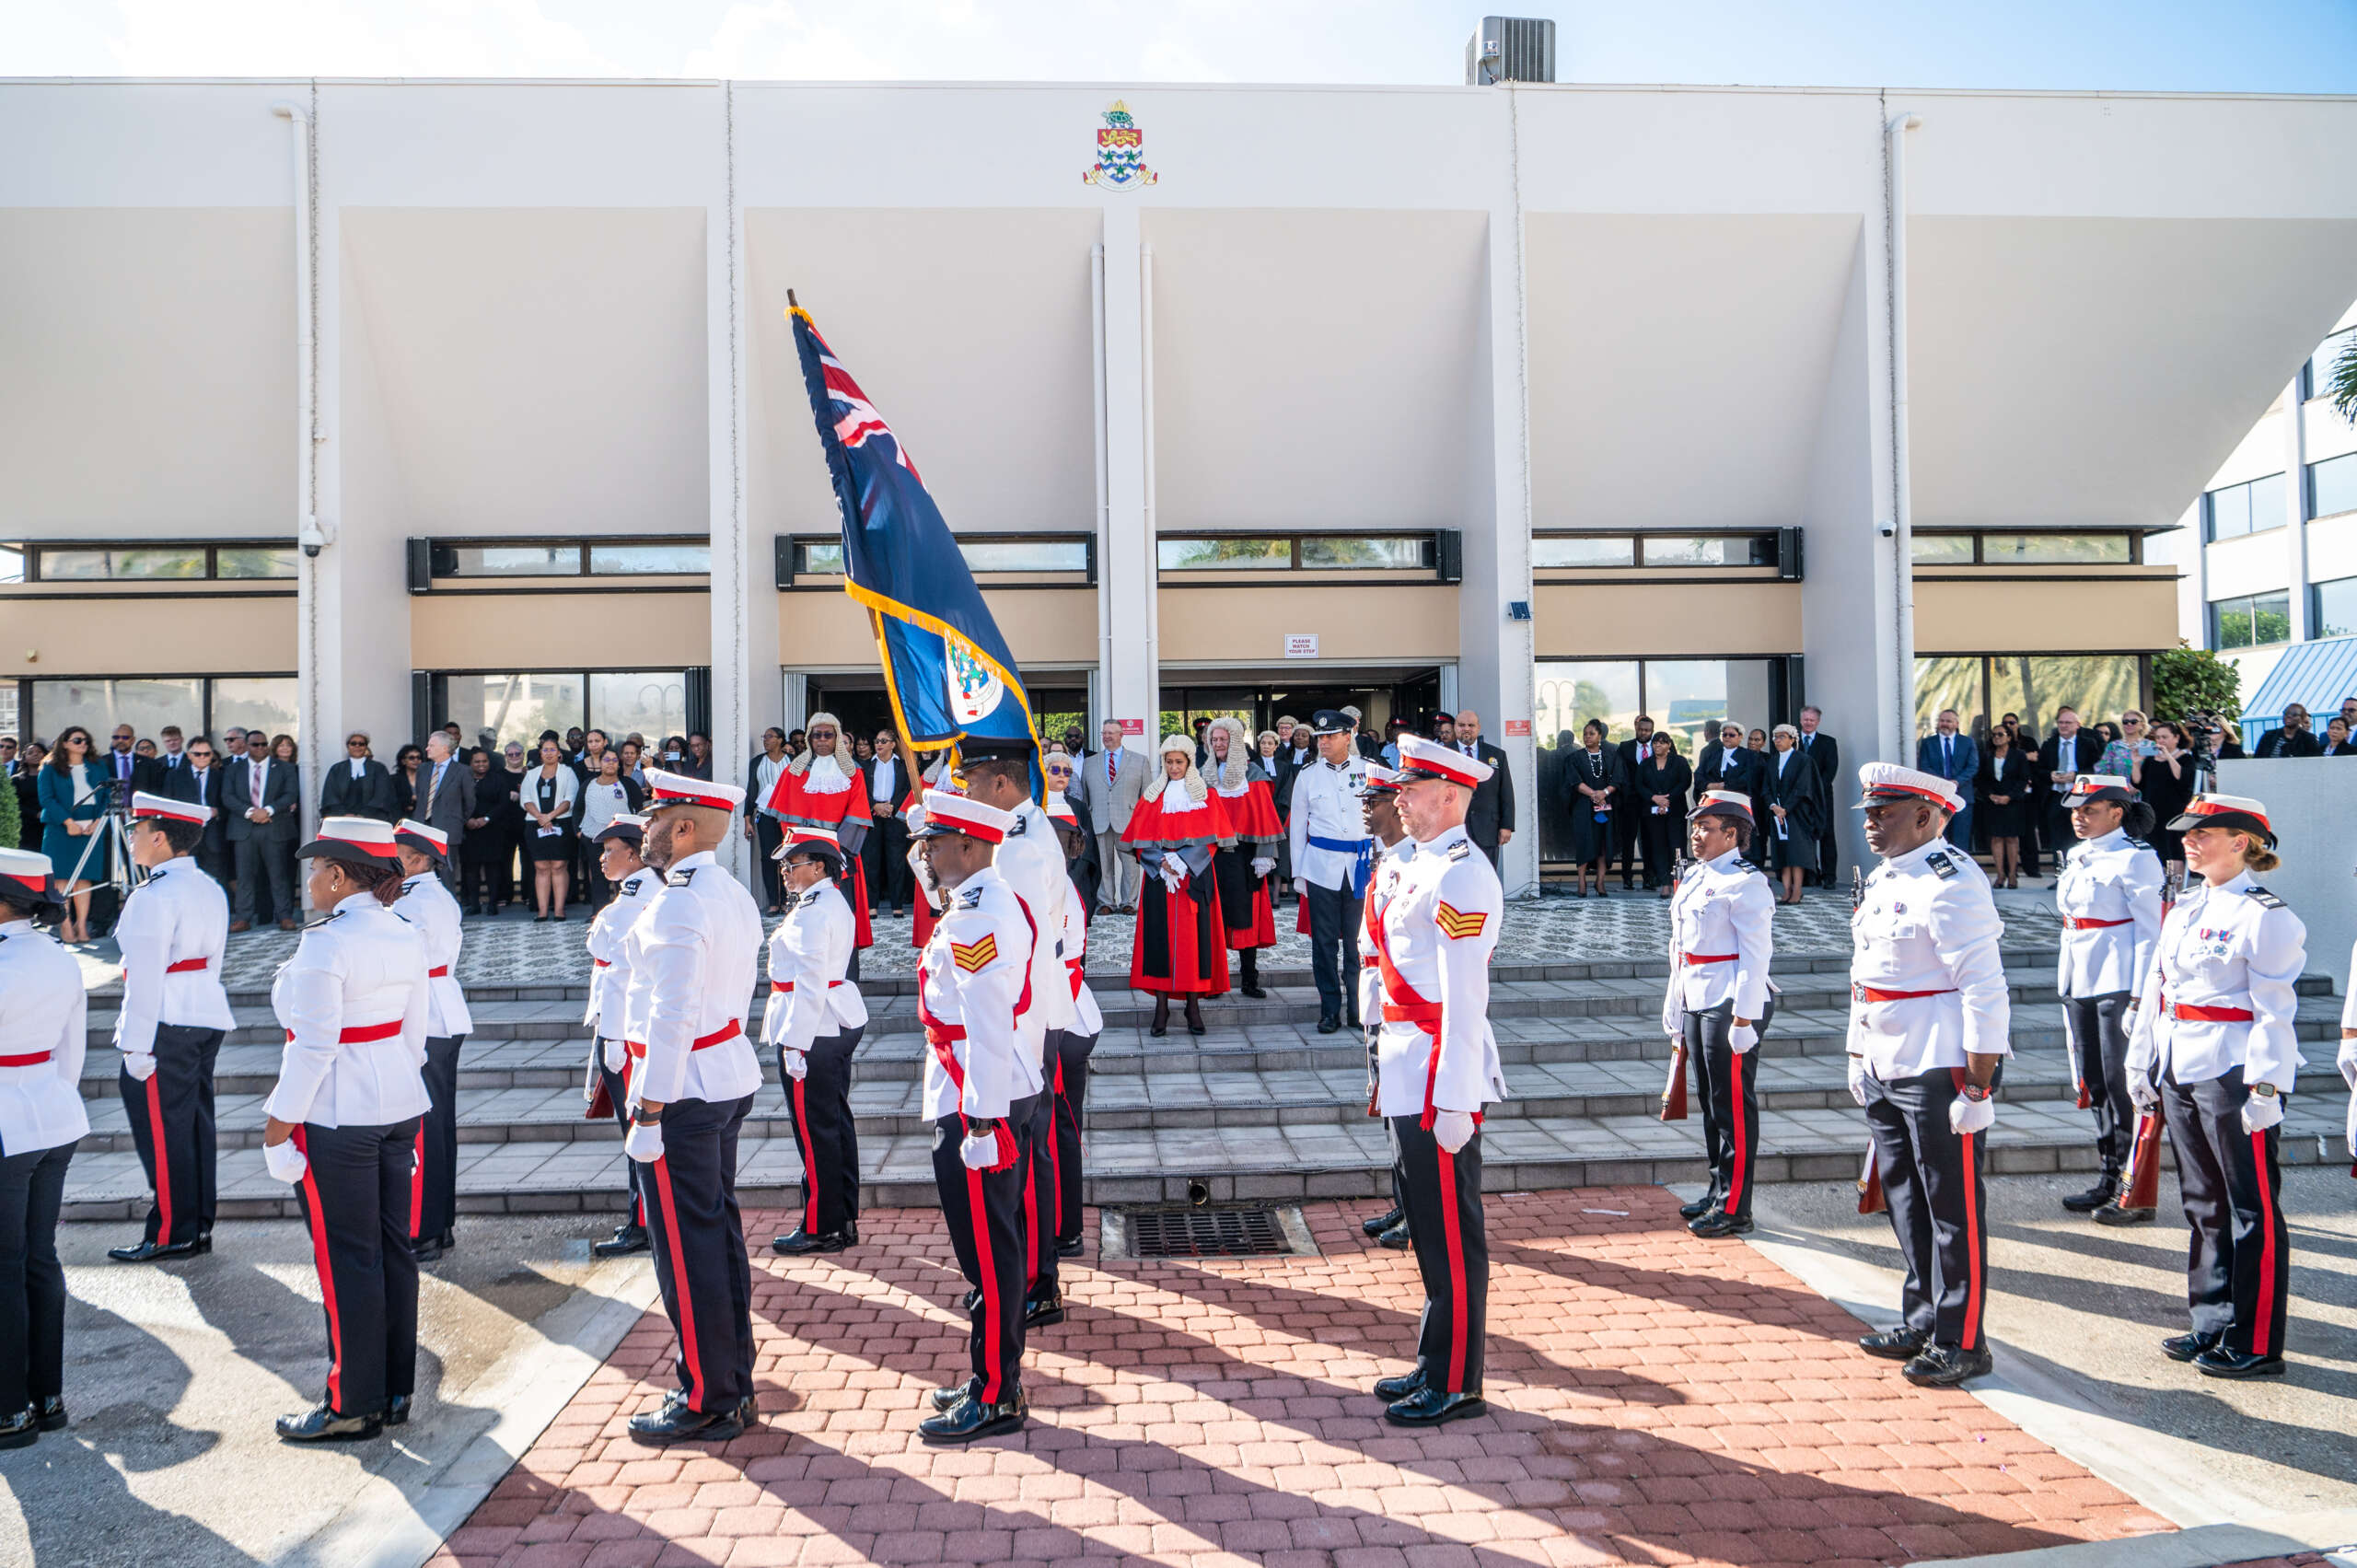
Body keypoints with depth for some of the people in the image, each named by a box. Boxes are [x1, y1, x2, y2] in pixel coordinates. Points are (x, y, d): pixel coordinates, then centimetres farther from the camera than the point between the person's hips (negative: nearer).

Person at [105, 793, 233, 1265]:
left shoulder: (154, 896, -16)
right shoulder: (210, 889, 11)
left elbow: (145, 978, -18)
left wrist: (136, 1048, -16)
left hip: (166, 1025, -9)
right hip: (208, 1016, 9)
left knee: (163, 1132, 1)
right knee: (197, 1123, 13)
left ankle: (172, 1234, 8)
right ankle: (200, 1228, 20)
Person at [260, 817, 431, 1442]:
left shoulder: (325, 944, -18)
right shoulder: (406, 937, 6)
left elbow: (313, 1045, -19)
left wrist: (280, 1123, -10)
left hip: (336, 1120, -8)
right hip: (399, 1108, 8)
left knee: (346, 1261, 2)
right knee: (393, 1249, 13)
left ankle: (354, 1407, 12)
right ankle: (396, 1391, 23)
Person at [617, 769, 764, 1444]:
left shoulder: (679, 902, -18)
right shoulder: (734, 894, 11)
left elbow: (672, 1015, -22)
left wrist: (649, 1110, -19)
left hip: (682, 1089, -10)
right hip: (730, 1077, 10)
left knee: (687, 1248, 1)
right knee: (720, 1231, 15)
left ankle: (706, 1401, 11)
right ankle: (734, 1391, 25)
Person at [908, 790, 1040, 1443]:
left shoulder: (973, 918, -19)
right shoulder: (994, 901, 13)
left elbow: (988, 1029, -24)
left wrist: (980, 1121, -23)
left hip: (979, 1103, -11)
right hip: (1003, 1094, 11)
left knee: (988, 1250, -1)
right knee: (996, 1244, 18)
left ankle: (995, 1399, 10)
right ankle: (995, 1374, 30)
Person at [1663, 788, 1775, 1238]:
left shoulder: (1745, 882, -13)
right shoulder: (1694, 877, 14)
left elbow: (1756, 955, -17)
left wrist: (1743, 1018, -20)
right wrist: (1675, 1009, 20)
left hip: (1730, 1006, -9)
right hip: (1696, 1005, 9)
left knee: (1734, 1107, -1)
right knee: (1711, 1103, 17)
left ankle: (1734, 1209, 6)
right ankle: (1718, 1191, 28)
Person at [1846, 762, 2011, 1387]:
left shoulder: (1952, 883, -16)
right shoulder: (1883, 879, 13)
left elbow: (1985, 991, -20)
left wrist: (1977, 1086, -21)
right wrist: (1858, 1057, 22)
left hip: (1940, 1072, -9)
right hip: (1886, 1071, 9)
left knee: (1953, 1210, 2)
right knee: (1906, 1201, 18)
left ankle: (1960, 1342, 14)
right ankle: (1921, 1320, 31)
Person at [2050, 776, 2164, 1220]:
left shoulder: (2135, 858, -10)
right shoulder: (2075, 858, 14)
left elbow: (2148, 931, -13)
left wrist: (2140, 997, -17)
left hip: (2118, 983, -8)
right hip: (2078, 983, 8)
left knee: (2121, 1083, -4)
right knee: (2094, 1084, 12)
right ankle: (2108, 1181, 21)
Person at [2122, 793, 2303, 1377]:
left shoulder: (2265, 915, -10)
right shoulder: (2183, 908, 13)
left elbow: (2275, 1013, -14)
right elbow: (2154, 991, 16)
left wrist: (2265, 1088, -17)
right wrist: (2142, 1064, 16)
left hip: (2235, 1075, -8)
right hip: (2181, 1075, 8)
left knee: (2253, 1212, 1)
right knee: (2204, 1204, 15)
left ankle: (2256, 1345, 10)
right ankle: (2212, 1327, 25)